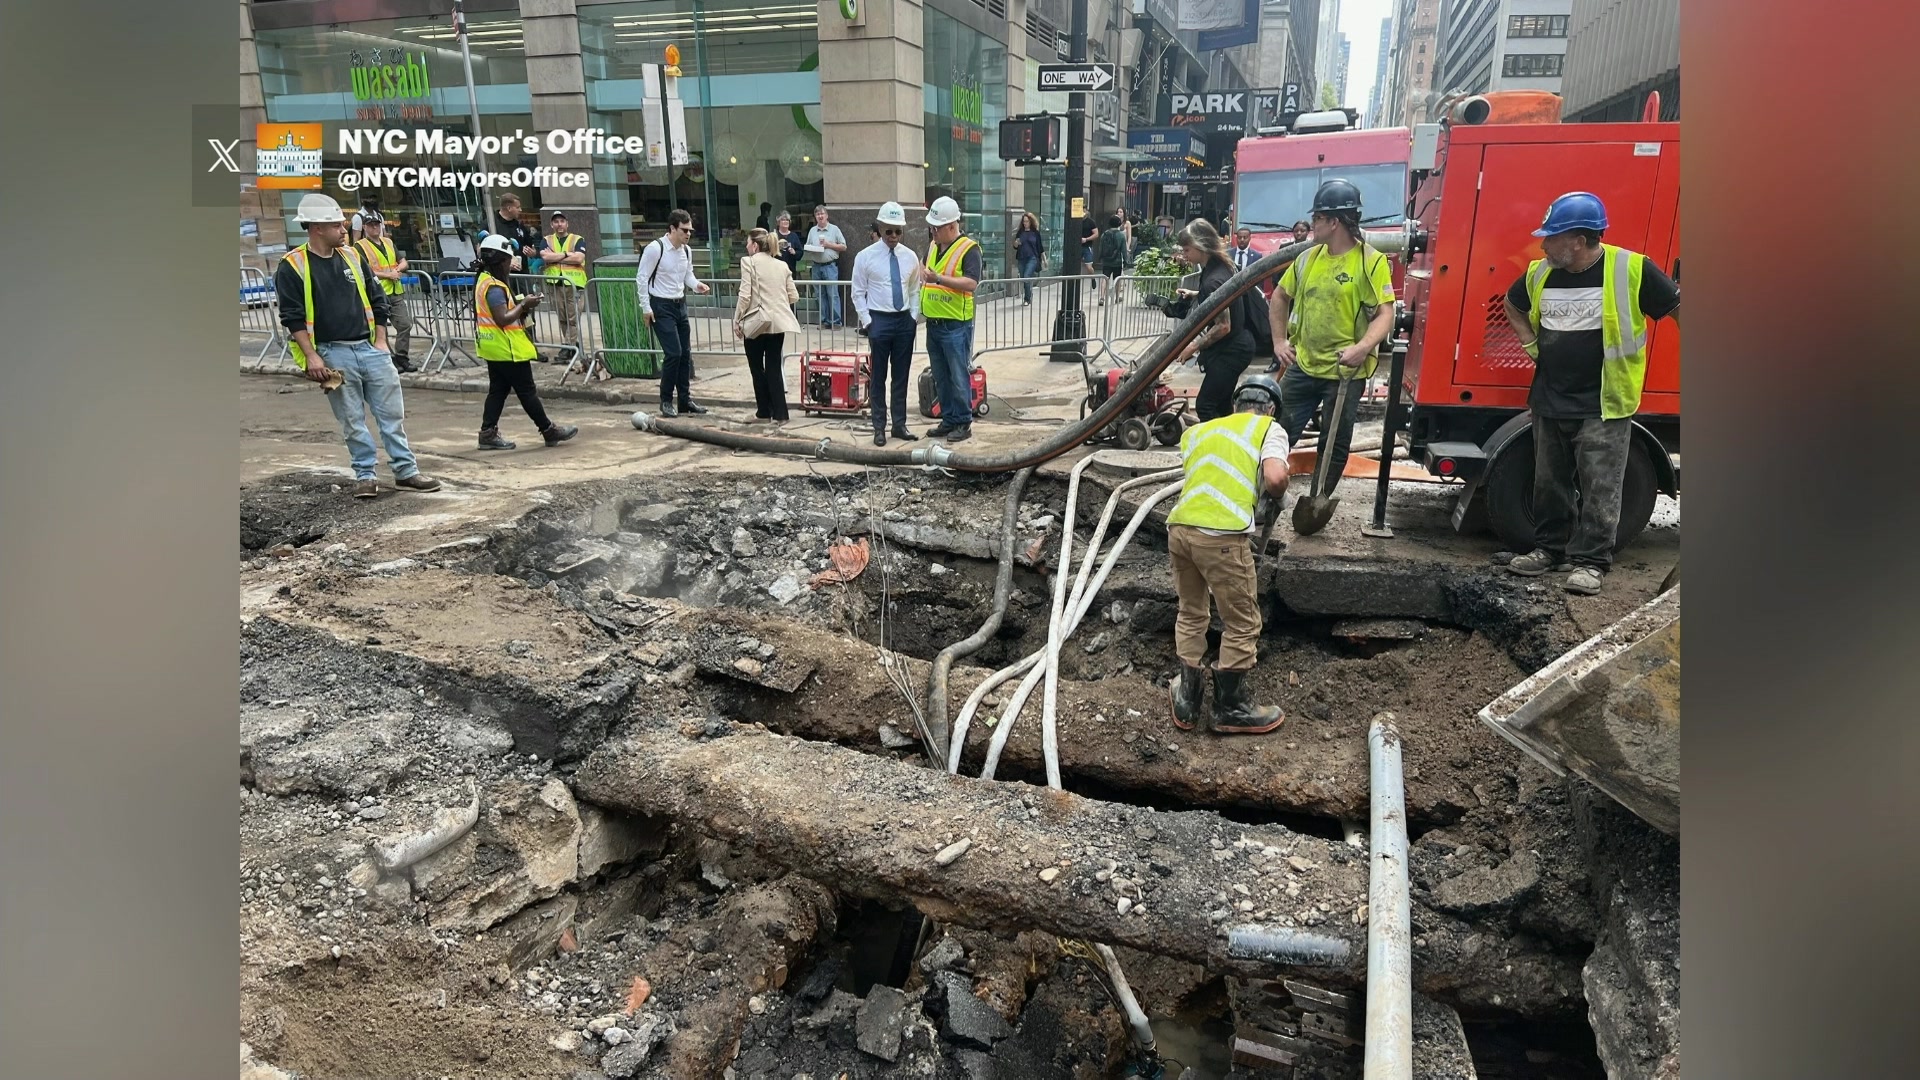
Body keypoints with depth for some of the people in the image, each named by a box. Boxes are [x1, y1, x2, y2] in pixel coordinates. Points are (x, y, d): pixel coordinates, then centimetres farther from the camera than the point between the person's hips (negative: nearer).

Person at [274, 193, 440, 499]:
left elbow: (377, 301, 16)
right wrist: (311, 356, -13)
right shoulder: (293, 266, -4)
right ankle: (364, 476, 13)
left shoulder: (352, 257, 11)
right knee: (352, 421, 2)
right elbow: (293, 317, -6)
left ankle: (406, 471, 12)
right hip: (333, 354, -4)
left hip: (369, 348, 4)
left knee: (392, 413, 4)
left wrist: (381, 341, 7)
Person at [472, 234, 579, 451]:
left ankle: (488, 433, 13)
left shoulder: (483, 281, 11)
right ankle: (549, 431, 8)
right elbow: (503, 319, -26)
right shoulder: (495, 287, -20)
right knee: (527, 391, -1)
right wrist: (524, 305, -16)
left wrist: (520, 304, 5)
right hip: (508, 349, -10)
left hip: (494, 348, 10)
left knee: (498, 390, 13)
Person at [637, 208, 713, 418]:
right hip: (661, 306, -7)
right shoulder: (655, 249, -17)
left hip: (680, 305, 7)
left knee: (685, 354, 9)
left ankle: (685, 400, 20)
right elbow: (642, 277, -12)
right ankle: (666, 401, 3)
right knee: (674, 353, -12)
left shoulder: (686, 250, 4)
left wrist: (696, 285, -5)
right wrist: (646, 308, -13)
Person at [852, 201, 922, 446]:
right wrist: (868, 323, -7)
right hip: (879, 320, -3)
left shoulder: (910, 257, 5)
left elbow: (915, 291, 12)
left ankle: (900, 425, 19)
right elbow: (858, 293, -2)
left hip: (905, 321, 3)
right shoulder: (865, 257, -4)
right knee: (879, 377, 3)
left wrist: (914, 318, 2)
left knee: (901, 377, 9)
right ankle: (879, 427, 12)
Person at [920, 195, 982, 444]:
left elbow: (972, 283, -22)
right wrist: (923, 278, 9)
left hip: (956, 326, -7)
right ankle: (948, 420, 22)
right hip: (933, 324, 8)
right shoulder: (932, 247, 13)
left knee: (959, 377, -2)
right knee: (940, 377, 13)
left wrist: (939, 278, -28)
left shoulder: (968, 248, -10)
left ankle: (964, 423, 8)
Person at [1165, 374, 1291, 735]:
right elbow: (1275, 478, -7)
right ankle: (1230, 709, 24)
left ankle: (1187, 701, 31)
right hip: (1221, 535, -6)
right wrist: (1278, 494, 14)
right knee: (1242, 625, 12)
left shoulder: (1198, 430, 27)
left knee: (1191, 615, 23)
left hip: (1179, 526, 6)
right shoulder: (1270, 429, 11)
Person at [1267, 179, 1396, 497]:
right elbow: (1280, 297, 18)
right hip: (1302, 366, 5)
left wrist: (1363, 347, -32)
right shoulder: (1308, 257, 6)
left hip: (1345, 372, -5)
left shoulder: (1371, 261, -11)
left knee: (1334, 446, 8)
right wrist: (1279, 340, 9)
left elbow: (1385, 313, -15)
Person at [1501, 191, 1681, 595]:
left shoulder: (1631, 270, -13)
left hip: (1604, 407, -5)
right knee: (1549, 483, 14)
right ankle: (1548, 547, 27)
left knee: (1599, 489, -1)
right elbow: (1513, 305, 23)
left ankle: (1591, 561, 7)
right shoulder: (1540, 274, 1)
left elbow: (1677, 308, -3)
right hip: (1548, 403, 5)